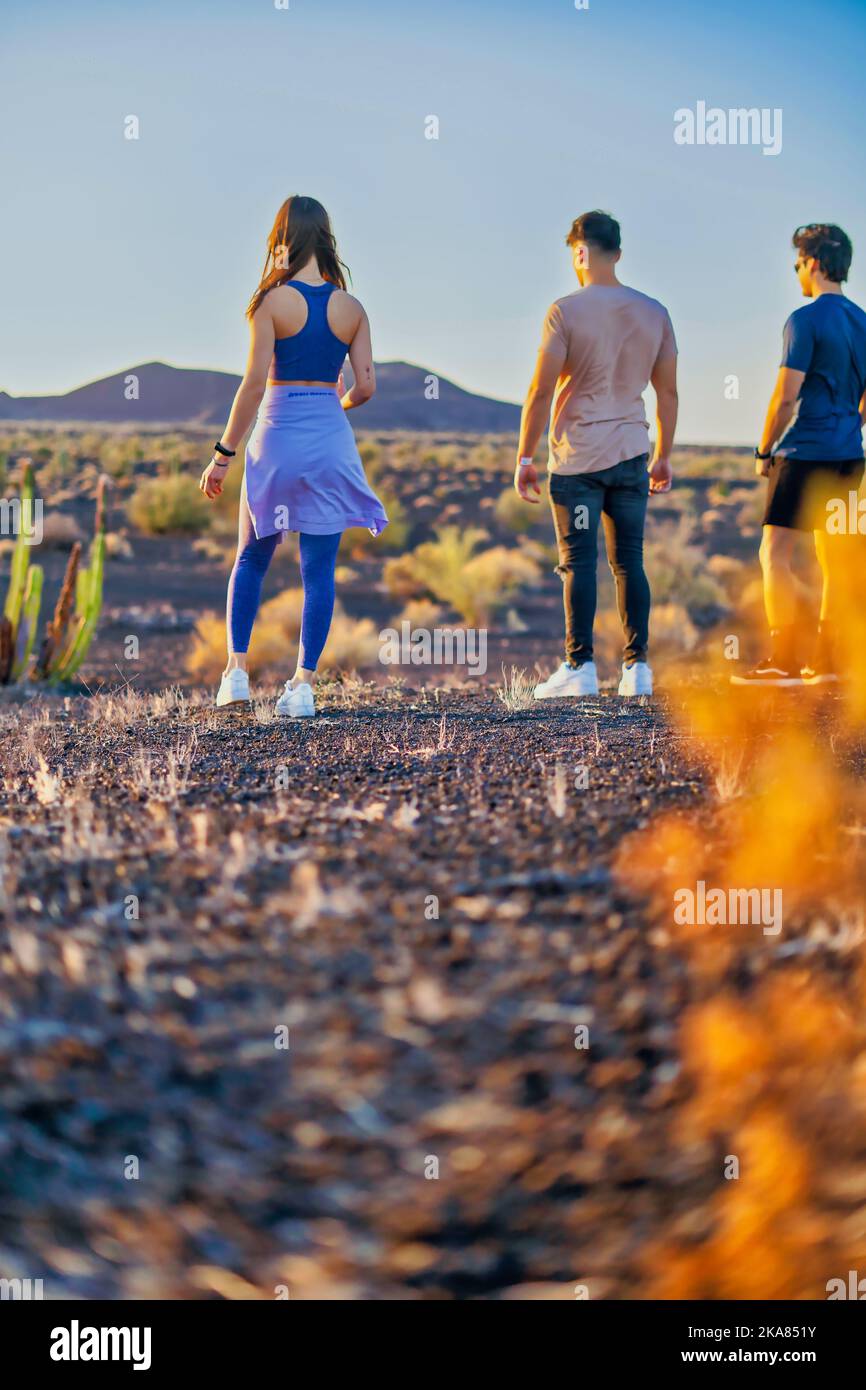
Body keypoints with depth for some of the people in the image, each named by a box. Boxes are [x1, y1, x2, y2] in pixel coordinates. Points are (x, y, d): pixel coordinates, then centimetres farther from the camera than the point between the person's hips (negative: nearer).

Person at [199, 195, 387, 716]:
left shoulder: (274, 302, -7)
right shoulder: (352, 309, 3)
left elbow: (254, 384, -10)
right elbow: (367, 386, 1)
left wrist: (223, 454, -5)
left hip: (277, 438, -2)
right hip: (331, 441, 2)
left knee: (251, 559, 14)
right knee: (319, 569, 5)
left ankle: (237, 671, 9)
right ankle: (304, 684, 3)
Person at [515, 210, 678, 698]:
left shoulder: (566, 311, -7)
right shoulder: (654, 313, 7)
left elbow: (541, 390, -9)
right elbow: (668, 393, 10)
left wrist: (525, 458, -3)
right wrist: (664, 456, 20)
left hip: (577, 457, -4)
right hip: (632, 455, 4)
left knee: (579, 563, -1)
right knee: (630, 563, 8)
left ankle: (581, 668, -1)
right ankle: (637, 668, 8)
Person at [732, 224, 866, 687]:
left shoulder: (805, 320, -11)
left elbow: (786, 396, -15)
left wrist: (764, 451, -5)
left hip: (805, 452, -8)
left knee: (774, 553, -6)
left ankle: (783, 660, -11)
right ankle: (827, 661, 13)